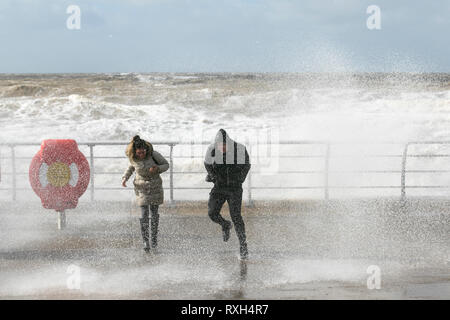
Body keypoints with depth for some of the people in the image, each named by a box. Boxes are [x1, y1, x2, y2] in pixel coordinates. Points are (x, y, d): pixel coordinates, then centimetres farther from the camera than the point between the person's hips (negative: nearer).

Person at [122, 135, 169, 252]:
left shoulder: (153, 154, -18)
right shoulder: (132, 157, -11)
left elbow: (166, 165, -7)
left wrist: (157, 169, -26)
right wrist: (125, 178, -4)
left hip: (155, 186, 0)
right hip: (141, 188, 0)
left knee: (154, 213, 7)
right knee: (144, 214, -8)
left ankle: (154, 236, 24)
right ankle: (145, 241, -3)